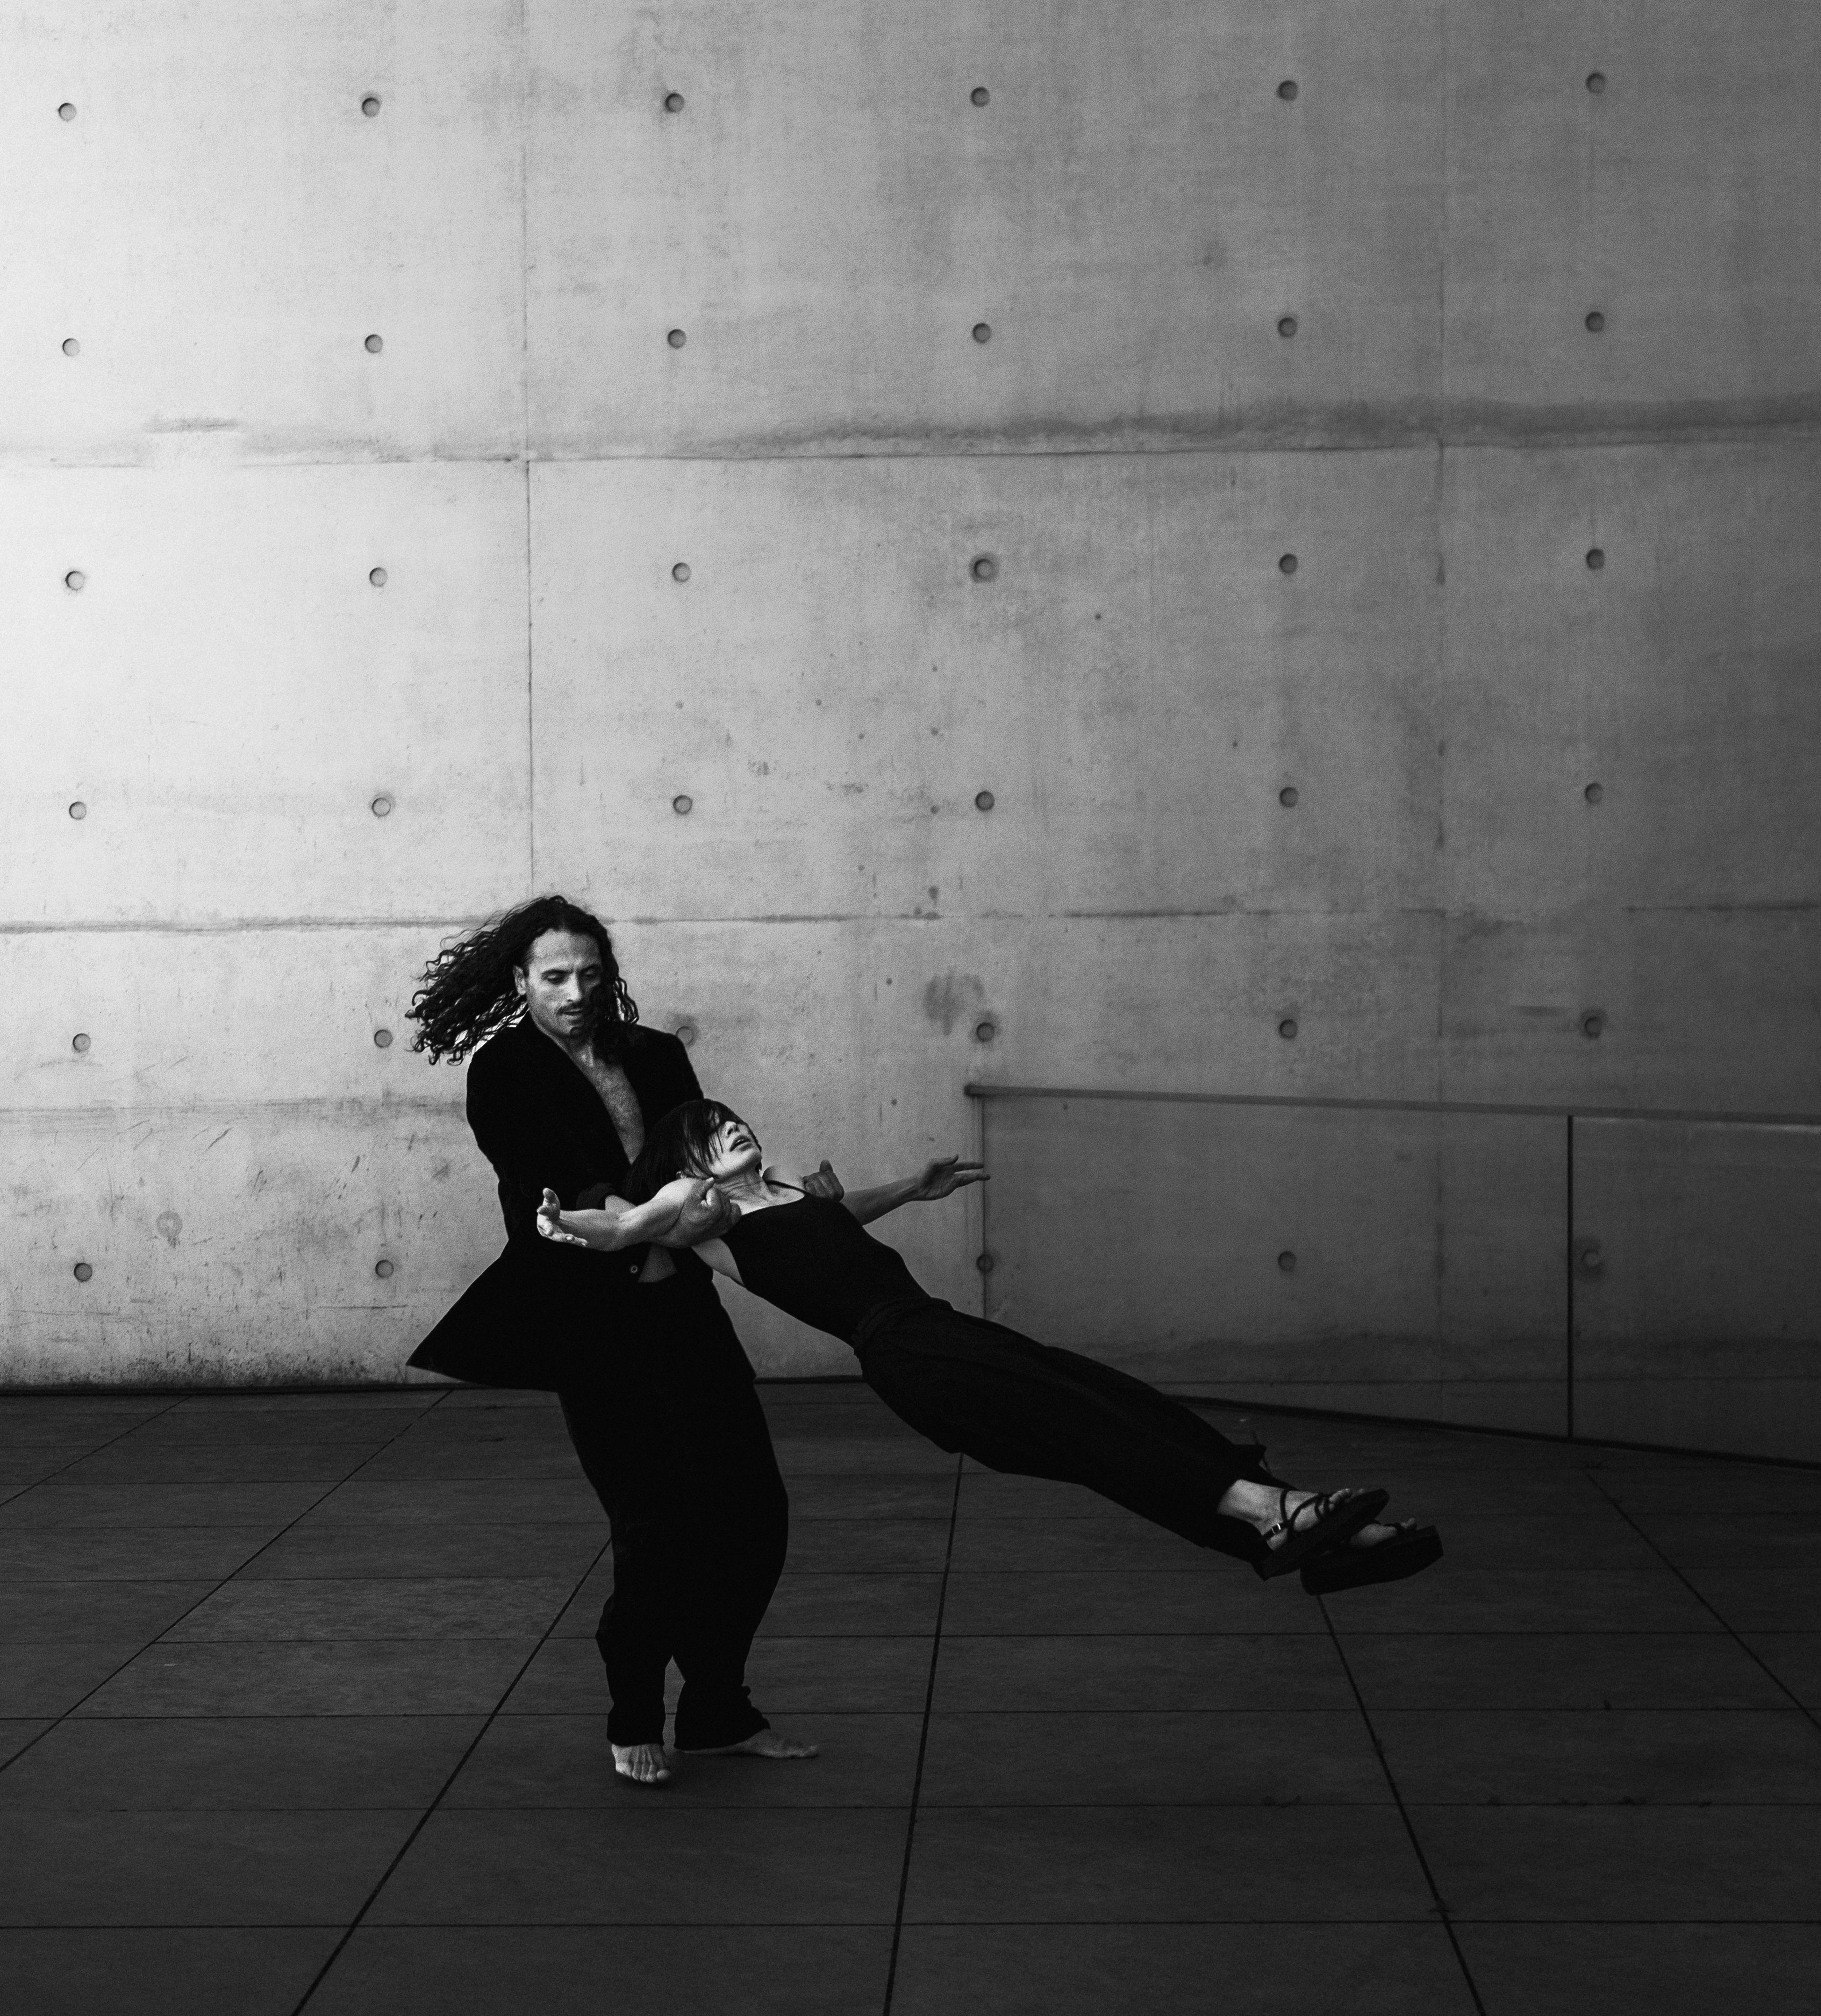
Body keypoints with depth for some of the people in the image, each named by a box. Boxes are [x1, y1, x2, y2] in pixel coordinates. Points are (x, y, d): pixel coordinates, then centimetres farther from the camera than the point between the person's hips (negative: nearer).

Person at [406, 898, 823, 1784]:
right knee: (658, 1526, -10)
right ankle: (634, 1721, 13)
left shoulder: (655, 1057, 9)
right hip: (590, 1323, -6)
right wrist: (636, 1222, -34)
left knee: (752, 1510, 6)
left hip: (680, 1305, 6)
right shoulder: (507, 1072, -5)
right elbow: (560, 1178, -19)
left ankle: (718, 1709, 25)